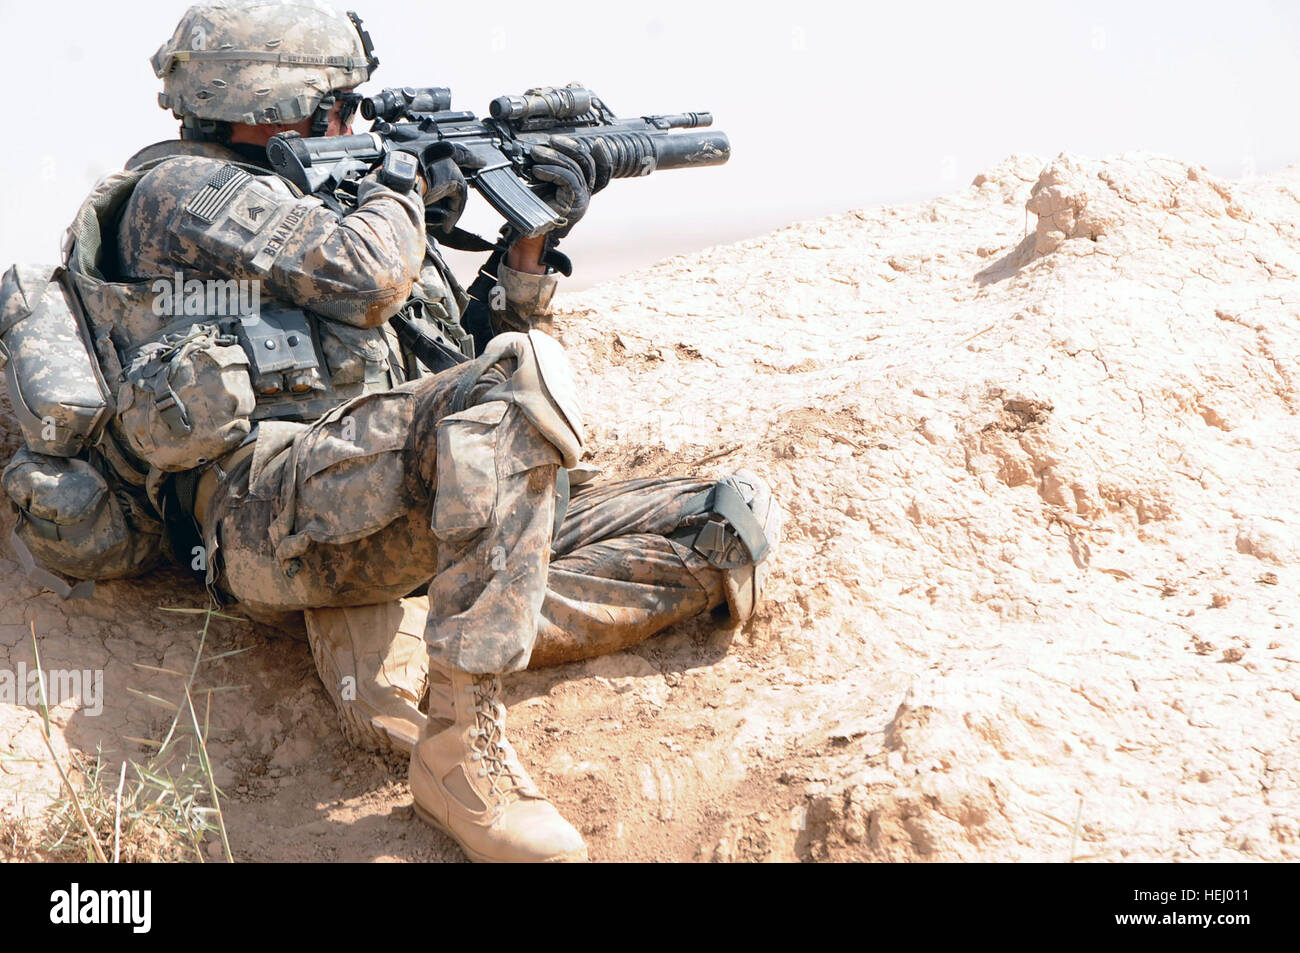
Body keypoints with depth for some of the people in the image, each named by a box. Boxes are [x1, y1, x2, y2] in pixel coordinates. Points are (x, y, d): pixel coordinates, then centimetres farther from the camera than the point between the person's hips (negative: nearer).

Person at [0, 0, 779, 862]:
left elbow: (465, 356, 34)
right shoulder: (183, 189, 6)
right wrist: (405, 187, 11)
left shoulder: (301, 198, 33)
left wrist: (535, 243, 22)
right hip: (269, 505, -8)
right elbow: (366, 273, -10)